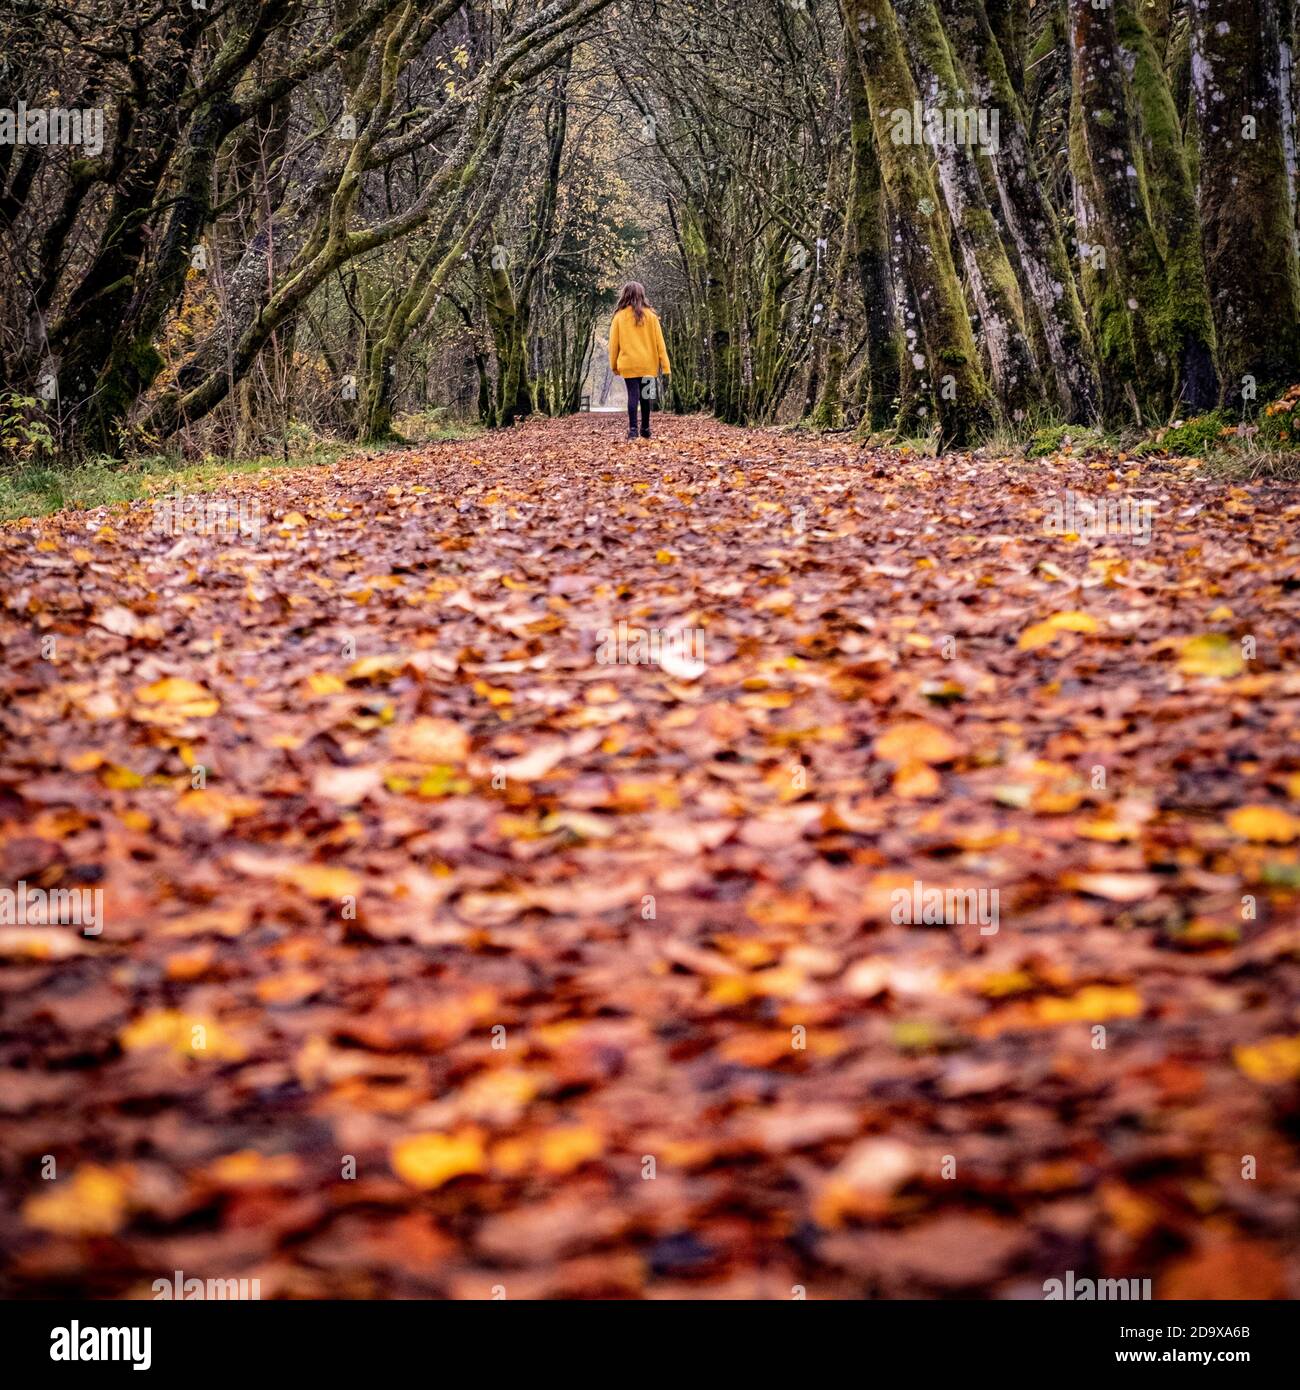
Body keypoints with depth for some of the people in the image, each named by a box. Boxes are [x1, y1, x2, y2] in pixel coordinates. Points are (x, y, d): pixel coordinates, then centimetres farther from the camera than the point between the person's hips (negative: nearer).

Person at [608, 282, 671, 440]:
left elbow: (614, 343, 2)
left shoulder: (620, 316, -1)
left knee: (633, 395, -2)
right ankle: (645, 429, 18)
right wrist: (665, 364, 2)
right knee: (645, 395, 12)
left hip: (628, 364, -1)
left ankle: (633, 429, -12)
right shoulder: (650, 315, 1)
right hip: (647, 363, 1)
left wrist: (614, 366, 10)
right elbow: (659, 341, 0)